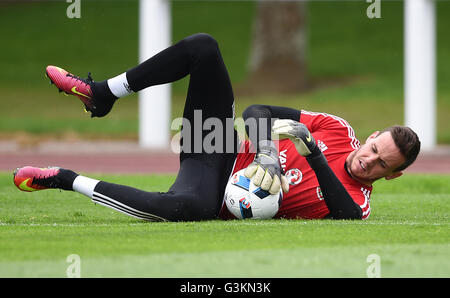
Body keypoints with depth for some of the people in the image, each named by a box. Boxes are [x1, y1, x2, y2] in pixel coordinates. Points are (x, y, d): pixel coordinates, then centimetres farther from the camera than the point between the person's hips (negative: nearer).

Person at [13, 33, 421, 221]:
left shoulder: (356, 202, -10)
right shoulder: (338, 129, 2)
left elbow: (348, 216, -37)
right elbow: (258, 111, 1)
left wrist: (313, 154, -39)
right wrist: (267, 152, -20)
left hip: (224, 198, -4)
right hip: (224, 144, 4)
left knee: (189, 207, -45)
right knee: (202, 46, -16)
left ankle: (66, 180, -26)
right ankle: (102, 94, -6)